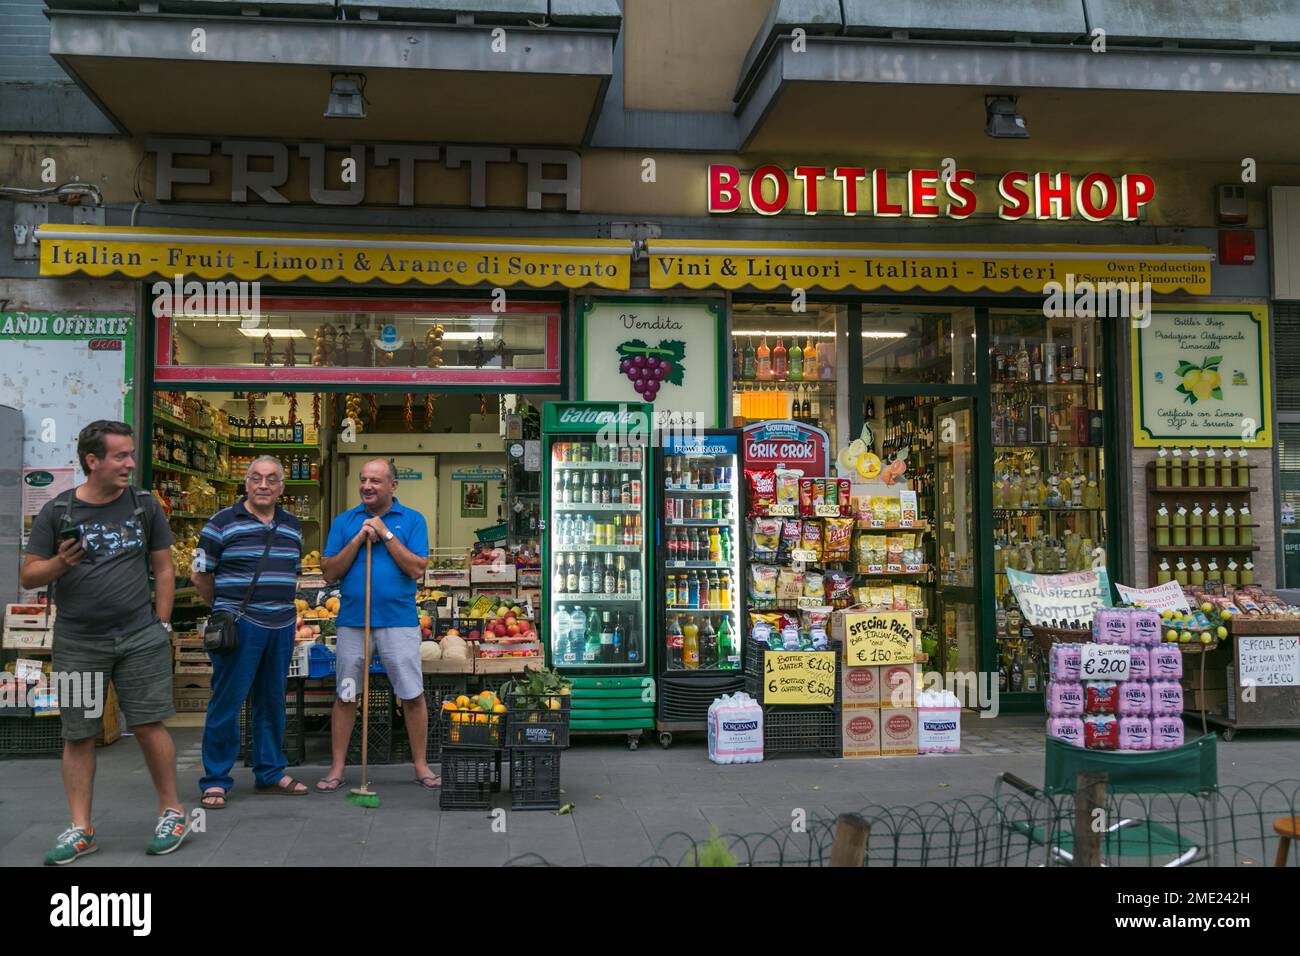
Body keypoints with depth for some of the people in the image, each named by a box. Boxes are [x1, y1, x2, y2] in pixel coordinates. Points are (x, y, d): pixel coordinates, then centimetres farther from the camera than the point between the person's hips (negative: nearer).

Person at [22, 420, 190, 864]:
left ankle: (172, 812, 15)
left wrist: (162, 625, 3)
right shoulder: (57, 512, 2)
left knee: (148, 725, -1)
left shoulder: (145, 506, 5)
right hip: (77, 644, 1)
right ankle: (81, 829, 17)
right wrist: (61, 563, -17)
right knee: (78, 736, 6)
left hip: (140, 638, 0)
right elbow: (29, 576, 4)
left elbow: (164, 569, 9)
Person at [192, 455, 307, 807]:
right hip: (239, 625, -5)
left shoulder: (292, 527, 12)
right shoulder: (222, 523, -4)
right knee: (226, 703, -2)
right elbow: (201, 576, 1)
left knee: (272, 702, 13)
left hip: (281, 626, 5)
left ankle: (270, 772, 24)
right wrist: (227, 608, 8)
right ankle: (215, 781, 8)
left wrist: (282, 608, 14)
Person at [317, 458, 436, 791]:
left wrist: (386, 534, -10)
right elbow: (329, 572, 1)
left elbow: (417, 569, -8)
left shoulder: (412, 520, 3)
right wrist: (359, 539, -10)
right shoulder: (344, 521, 7)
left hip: (399, 621, -1)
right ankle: (337, 769, 18)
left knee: (413, 695, 2)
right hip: (353, 621, 2)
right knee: (345, 696, 7)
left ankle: (421, 766, 15)